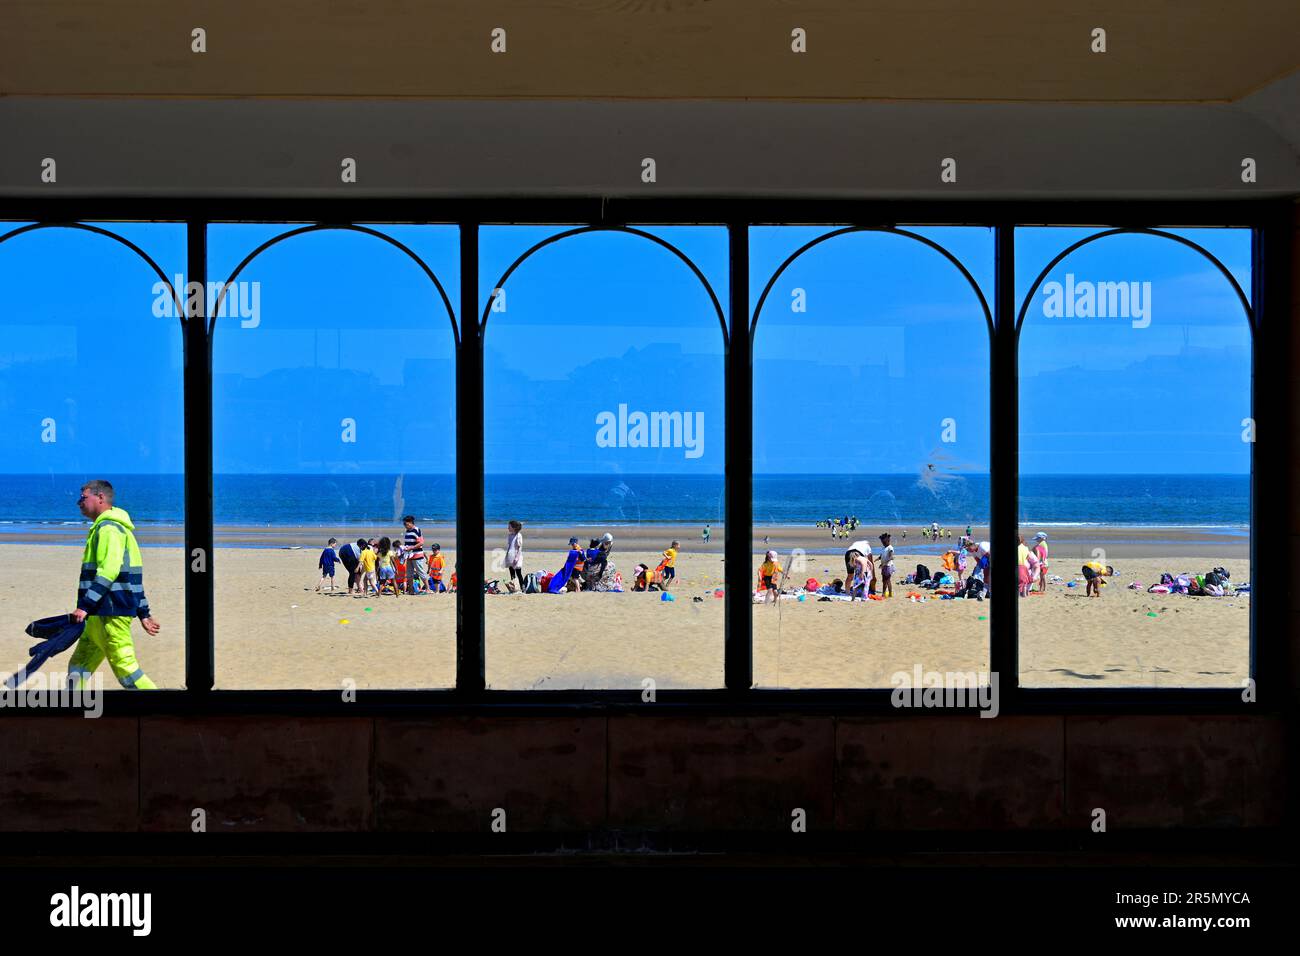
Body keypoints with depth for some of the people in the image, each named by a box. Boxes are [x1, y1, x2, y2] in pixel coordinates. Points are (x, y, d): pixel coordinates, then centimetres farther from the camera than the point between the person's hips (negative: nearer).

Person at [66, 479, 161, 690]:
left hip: (110, 614, -10)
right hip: (102, 615, 10)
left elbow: (108, 572, -24)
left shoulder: (108, 529, -12)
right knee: (78, 666, 11)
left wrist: (85, 606, -28)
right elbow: (128, 575, 22)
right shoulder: (118, 528, 21)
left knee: (124, 666, -10)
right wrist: (144, 613, 23)